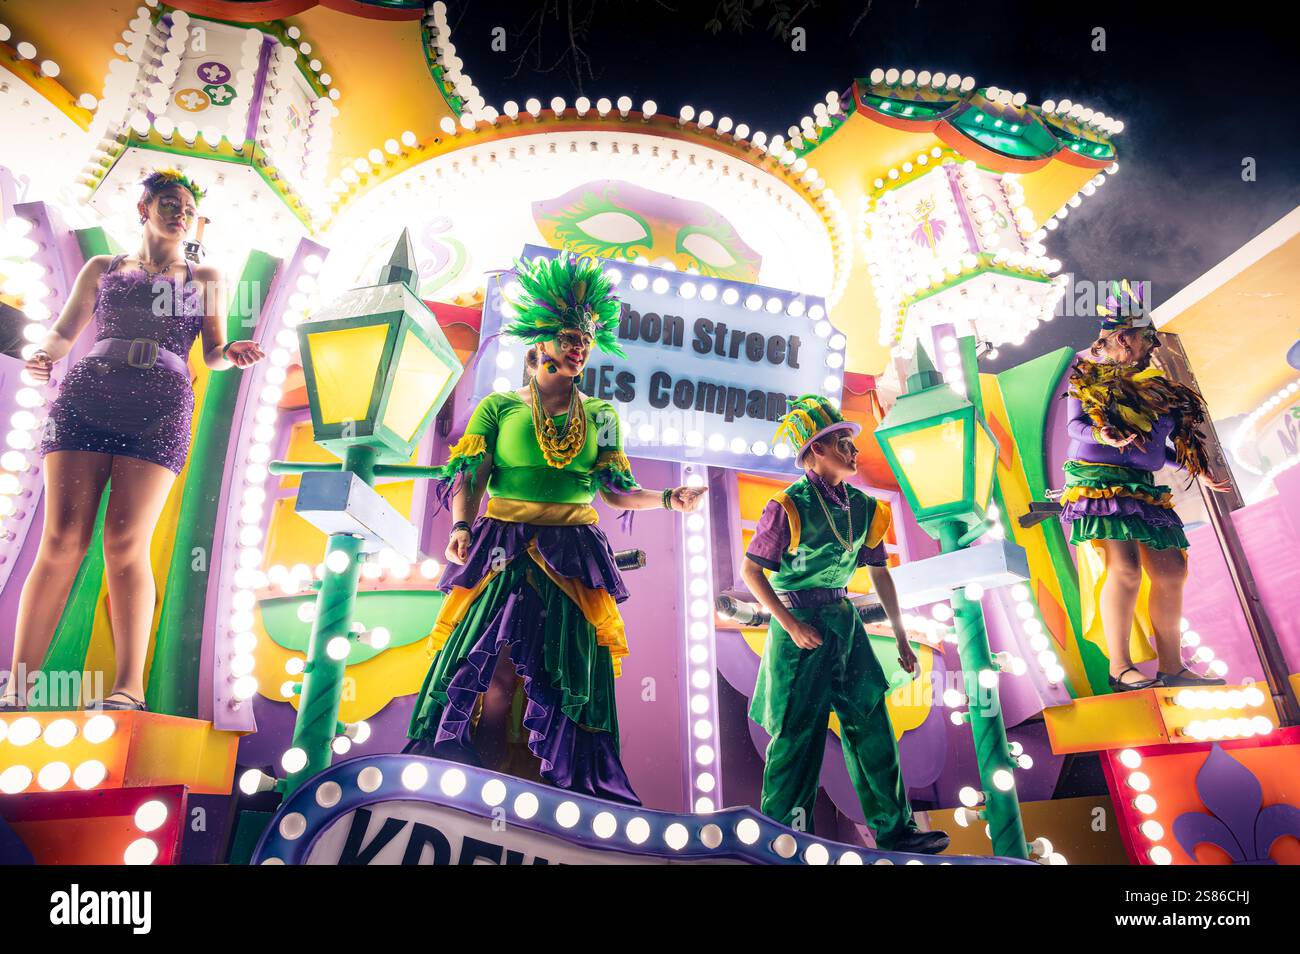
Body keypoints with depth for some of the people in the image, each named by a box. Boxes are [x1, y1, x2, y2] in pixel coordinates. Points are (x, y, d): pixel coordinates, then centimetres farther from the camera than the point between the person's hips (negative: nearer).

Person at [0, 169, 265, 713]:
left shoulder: (205, 278, 22)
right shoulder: (102, 269, 24)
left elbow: (212, 354, 13)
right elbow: (64, 332, 19)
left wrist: (232, 354, -11)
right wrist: (45, 355, -4)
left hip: (161, 410, -1)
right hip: (83, 399, 1)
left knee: (127, 544, -12)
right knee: (62, 539, -8)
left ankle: (129, 687, -13)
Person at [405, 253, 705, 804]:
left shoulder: (600, 417, 12)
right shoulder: (498, 407, 5)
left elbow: (615, 492, 11)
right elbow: (469, 480, 1)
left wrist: (670, 499, -2)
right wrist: (462, 527, -16)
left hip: (573, 558, 2)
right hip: (504, 551, -2)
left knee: (564, 674, 2)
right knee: (497, 669, -4)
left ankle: (563, 786, 14)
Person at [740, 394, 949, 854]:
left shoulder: (864, 508, 3)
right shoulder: (789, 507, -15)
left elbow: (879, 573, 12)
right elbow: (750, 570, -11)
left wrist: (901, 638, 13)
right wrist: (792, 626, -16)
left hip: (844, 622, 6)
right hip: (800, 627, -6)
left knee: (872, 728, 11)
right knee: (796, 736, 3)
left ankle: (895, 830, 27)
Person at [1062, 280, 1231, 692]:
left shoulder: (1155, 387, 20)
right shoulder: (1088, 378, 3)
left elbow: (1156, 446, 22)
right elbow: (1075, 425, -5)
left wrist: (1198, 471, 22)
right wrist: (1103, 436, -25)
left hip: (1143, 488, 7)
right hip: (1099, 482, -7)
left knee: (1170, 572, 2)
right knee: (1124, 568, -19)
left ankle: (1172, 668, 12)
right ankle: (1119, 668, -12)